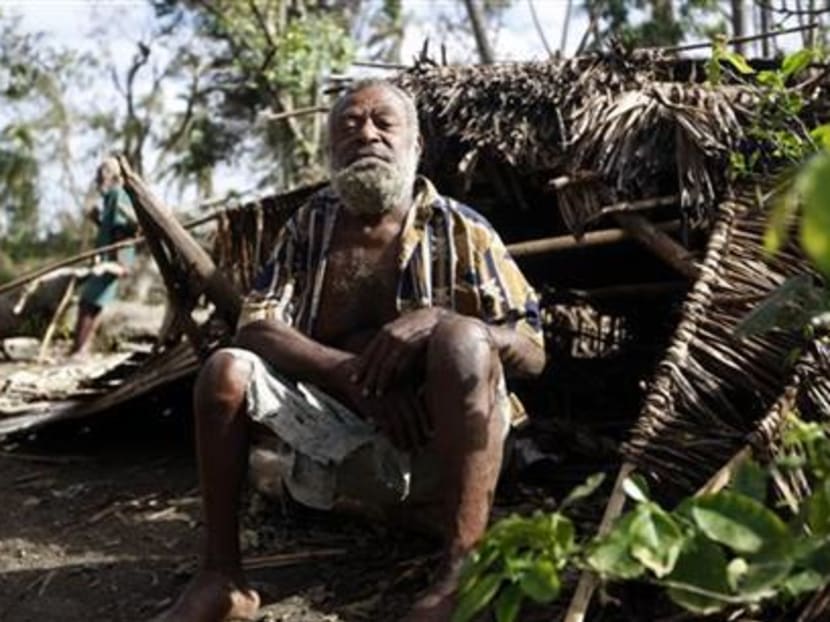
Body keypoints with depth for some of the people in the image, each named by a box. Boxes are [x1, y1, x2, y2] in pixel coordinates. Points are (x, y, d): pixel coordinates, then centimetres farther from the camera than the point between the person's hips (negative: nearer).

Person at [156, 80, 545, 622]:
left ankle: (460, 578, -36)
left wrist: (437, 319, -24)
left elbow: (532, 353, -4)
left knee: (463, 340, -30)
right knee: (226, 369, -15)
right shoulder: (310, 226, 8)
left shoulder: (460, 230, -2)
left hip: (437, 447, -3)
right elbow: (254, 328, -3)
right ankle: (221, 577, -7)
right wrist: (350, 373, -21)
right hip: (336, 443, 3)